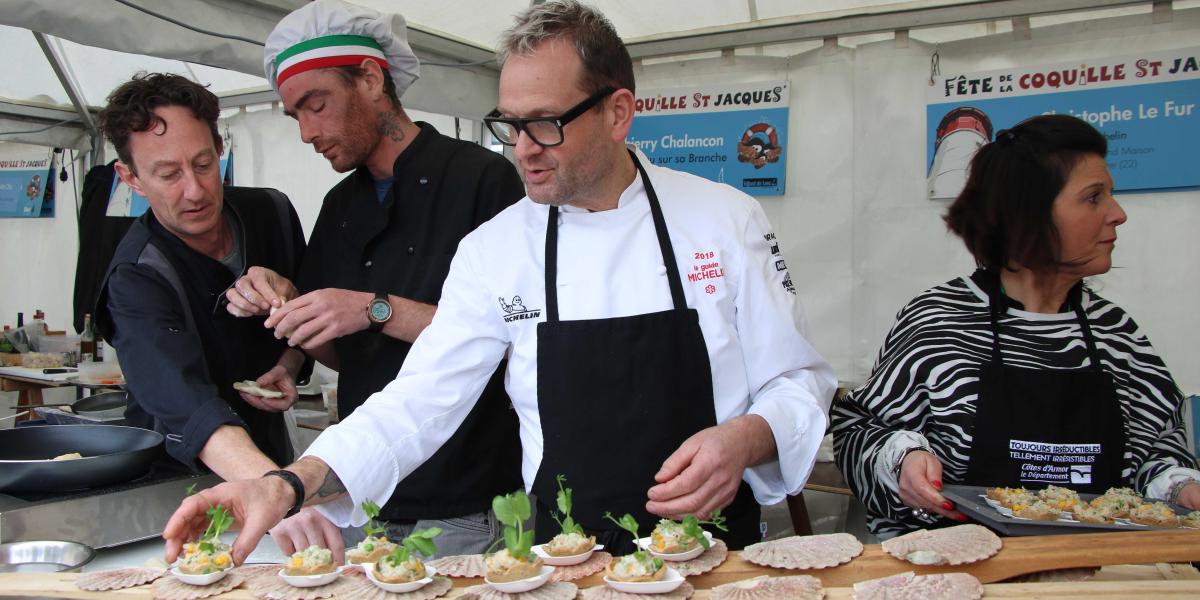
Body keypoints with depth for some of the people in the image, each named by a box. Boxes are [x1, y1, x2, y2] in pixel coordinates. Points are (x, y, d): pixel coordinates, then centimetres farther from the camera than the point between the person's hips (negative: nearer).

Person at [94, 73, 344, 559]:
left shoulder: (272, 213, -5)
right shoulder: (136, 278, -21)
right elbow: (185, 403, -37)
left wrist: (289, 364, -8)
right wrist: (277, 489, -53)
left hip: (269, 452, 4)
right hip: (180, 478, -3)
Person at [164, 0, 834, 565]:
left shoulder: (725, 218, -4)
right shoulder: (496, 248, -2)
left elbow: (798, 385, 2)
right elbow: (419, 403, -4)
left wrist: (745, 438, -18)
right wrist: (291, 486, -17)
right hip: (567, 556, 2)